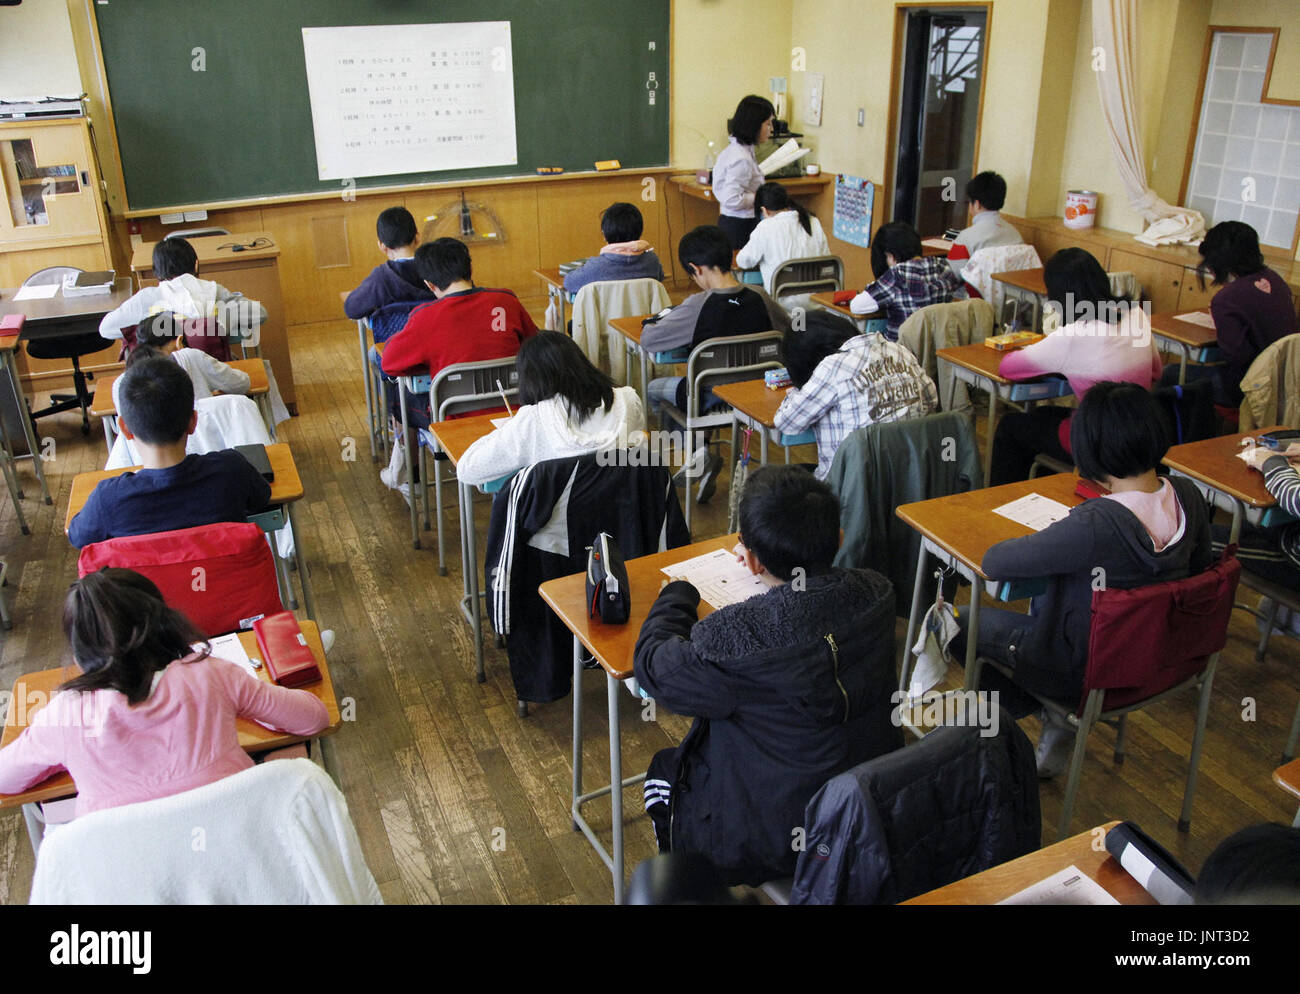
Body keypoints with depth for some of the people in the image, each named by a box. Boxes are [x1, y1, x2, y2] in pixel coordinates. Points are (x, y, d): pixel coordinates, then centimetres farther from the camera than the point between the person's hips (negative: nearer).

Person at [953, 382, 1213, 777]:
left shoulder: (1094, 525, -36)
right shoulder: (1187, 495, -14)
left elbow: (992, 563, -27)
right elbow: (1198, 565, 7)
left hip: (1089, 667, -7)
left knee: (955, 623, 10)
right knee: (1042, 594, 32)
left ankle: (1056, 722, 24)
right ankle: (1058, 720, 27)